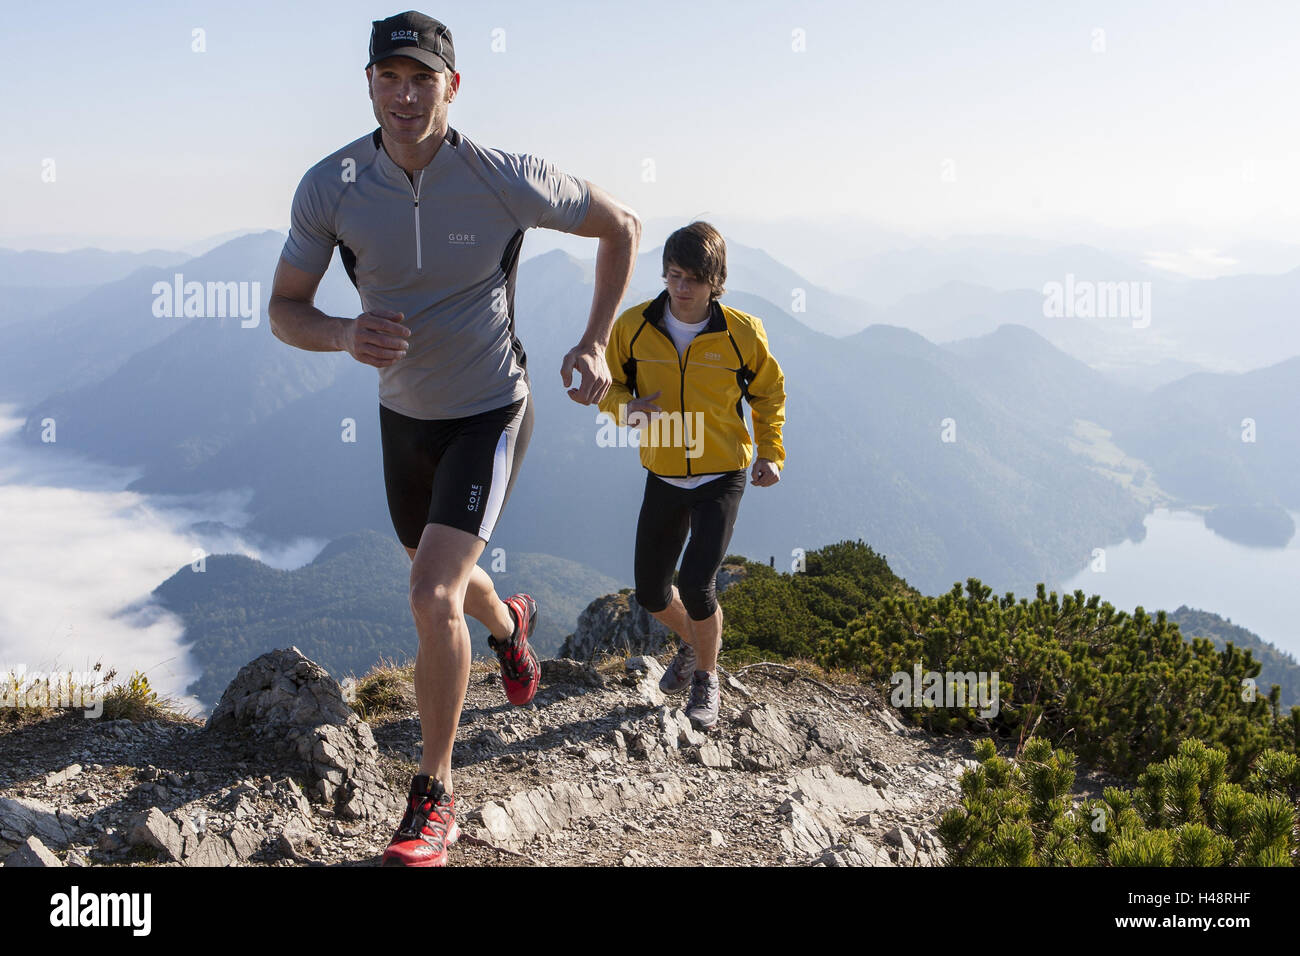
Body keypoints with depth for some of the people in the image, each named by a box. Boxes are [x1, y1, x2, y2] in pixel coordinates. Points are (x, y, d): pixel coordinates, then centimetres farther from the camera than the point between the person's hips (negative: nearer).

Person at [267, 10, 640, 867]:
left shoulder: (505, 179, -22)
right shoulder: (330, 187, -16)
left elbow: (622, 225, -5)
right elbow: (285, 312, -9)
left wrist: (596, 345, -10)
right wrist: (347, 334, -32)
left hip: (491, 413, -4)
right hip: (405, 412, 4)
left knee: (434, 597, -19)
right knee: (440, 578, 26)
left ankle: (434, 802, -2)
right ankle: (509, 622, 64)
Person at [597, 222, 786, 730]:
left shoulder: (742, 333, -12)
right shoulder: (634, 326, -9)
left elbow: (769, 392, 5)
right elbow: (610, 383, 4)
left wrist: (770, 453, -3)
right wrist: (626, 406, -18)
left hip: (721, 477, -3)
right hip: (663, 478, 3)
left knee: (696, 584, -17)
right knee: (651, 593, 8)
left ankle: (707, 677, 10)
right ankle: (691, 641, 42)